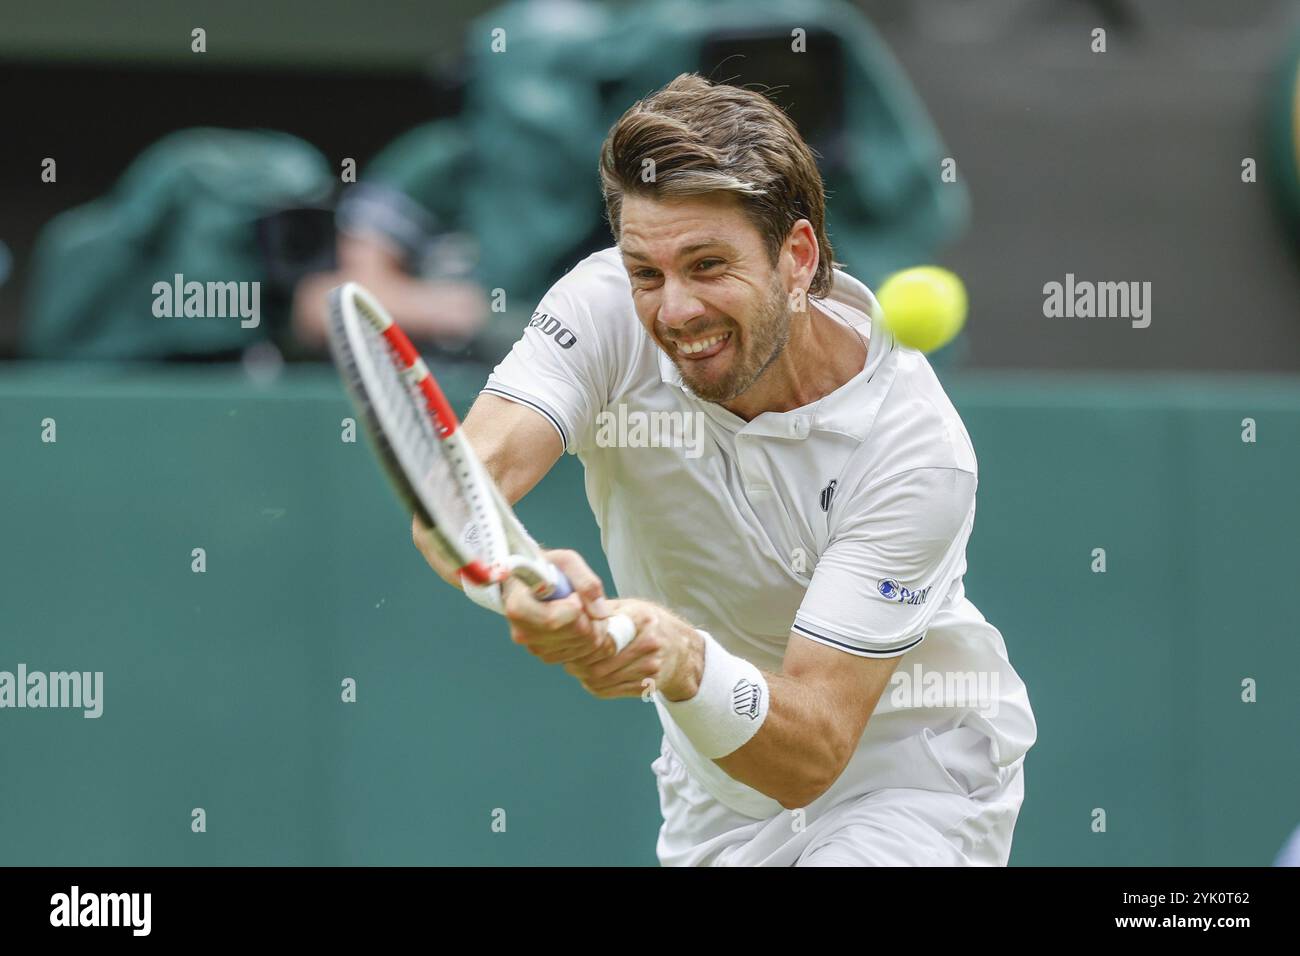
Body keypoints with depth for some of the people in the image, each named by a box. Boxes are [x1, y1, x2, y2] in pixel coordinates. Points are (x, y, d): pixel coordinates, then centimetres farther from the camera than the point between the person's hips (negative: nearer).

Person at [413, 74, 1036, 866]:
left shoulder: (916, 449, -29)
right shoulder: (607, 309, -20)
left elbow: (812, 755, -32)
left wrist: (687, 664, -52)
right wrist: (519, 586, -59)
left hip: (914, 770, -5)